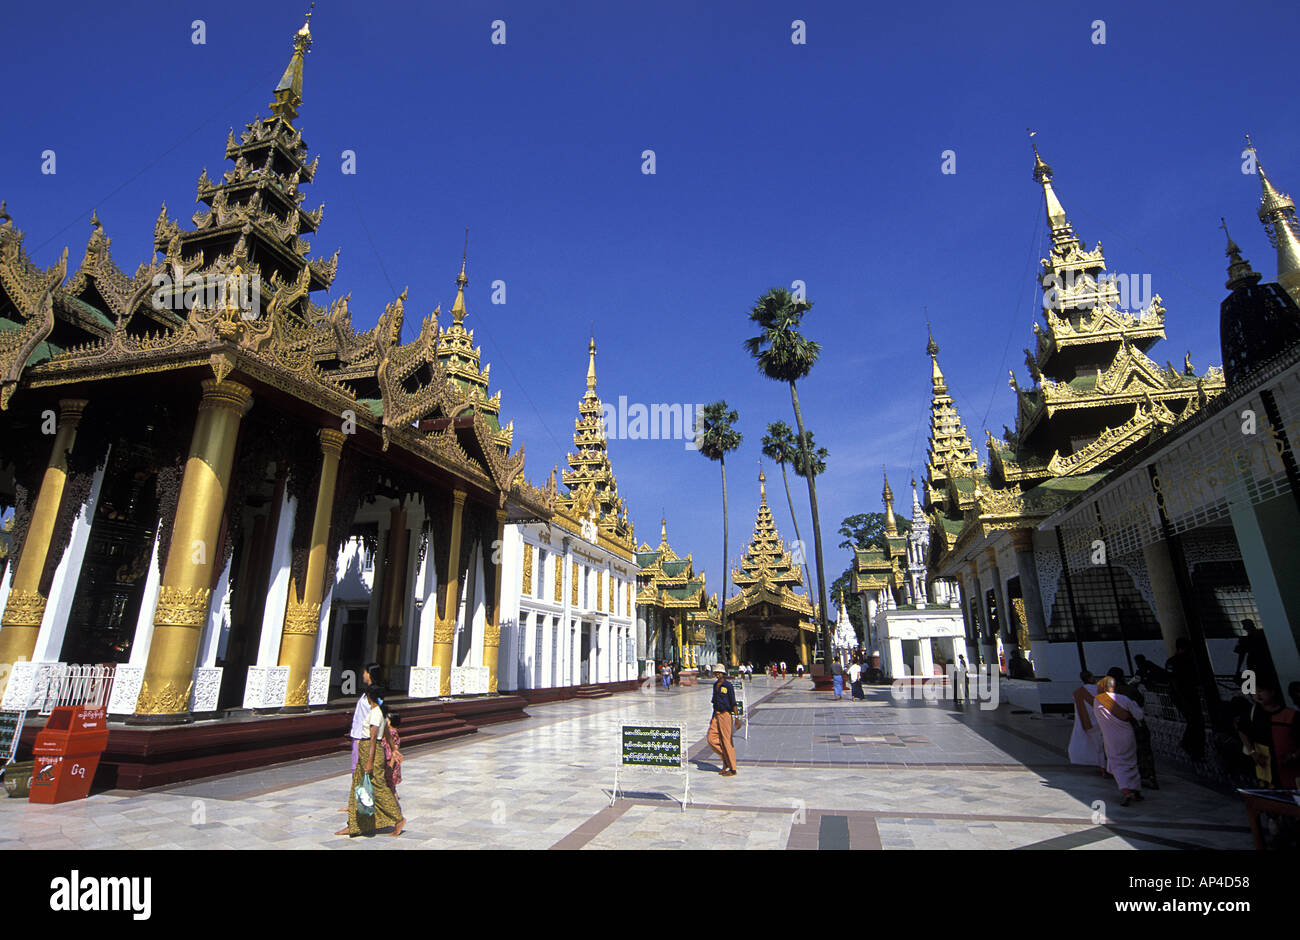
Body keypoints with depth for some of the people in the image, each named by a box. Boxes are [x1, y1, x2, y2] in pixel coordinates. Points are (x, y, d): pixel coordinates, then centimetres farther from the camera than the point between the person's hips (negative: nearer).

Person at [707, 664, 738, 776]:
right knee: (711, 739, 0)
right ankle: (725, 758, 19)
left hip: (725, 714, -7)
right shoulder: (715, 685, 11)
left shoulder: (728, 685, -10)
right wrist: (713, 716, 22)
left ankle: (732, 769, 9)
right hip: (716, 714, 7)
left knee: (726, 741, -2)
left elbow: (733, 703, -11)